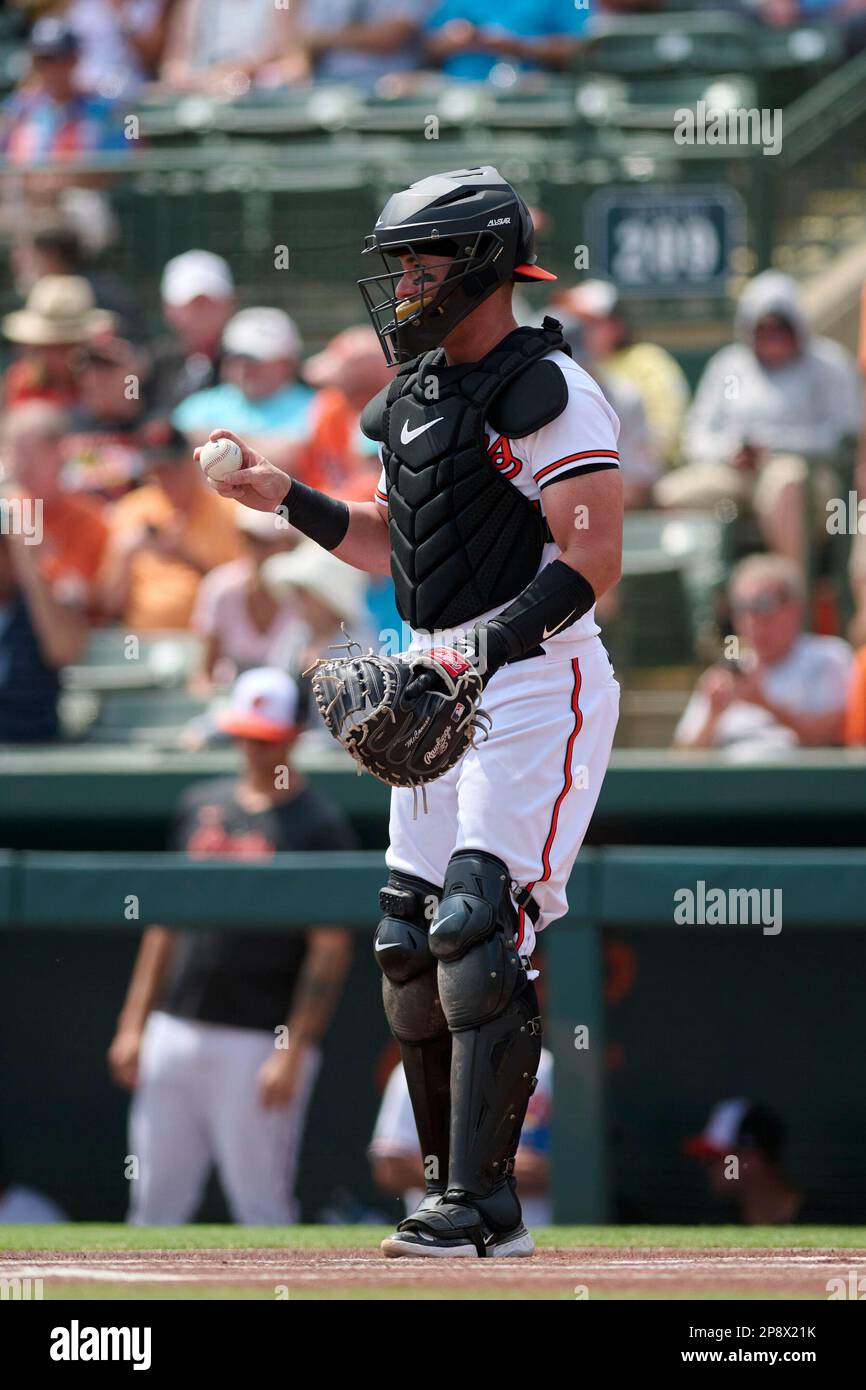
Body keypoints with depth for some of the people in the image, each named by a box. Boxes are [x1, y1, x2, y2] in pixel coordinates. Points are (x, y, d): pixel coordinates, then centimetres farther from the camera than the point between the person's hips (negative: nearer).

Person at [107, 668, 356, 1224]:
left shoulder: (320, 826, -4)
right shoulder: (201, 806, 15)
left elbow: (331, 951, -9)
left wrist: (292, 1054, -16)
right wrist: (133, 1024, 14)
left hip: (260, 1040, -6)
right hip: (174, 1031, 6)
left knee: (263, 1208, -6)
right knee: (155, 1203, 7)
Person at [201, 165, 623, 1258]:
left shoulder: (547, 391, -12)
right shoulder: (412, 398, 16)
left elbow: (592, 559, -20)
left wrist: (488, 647, -29)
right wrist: (287, 500, 12)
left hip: (533, 681, -9)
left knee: (480, 928, -18)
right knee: (410, 941, 7)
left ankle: (484, 1205, -18)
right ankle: (453, 1186, 17)